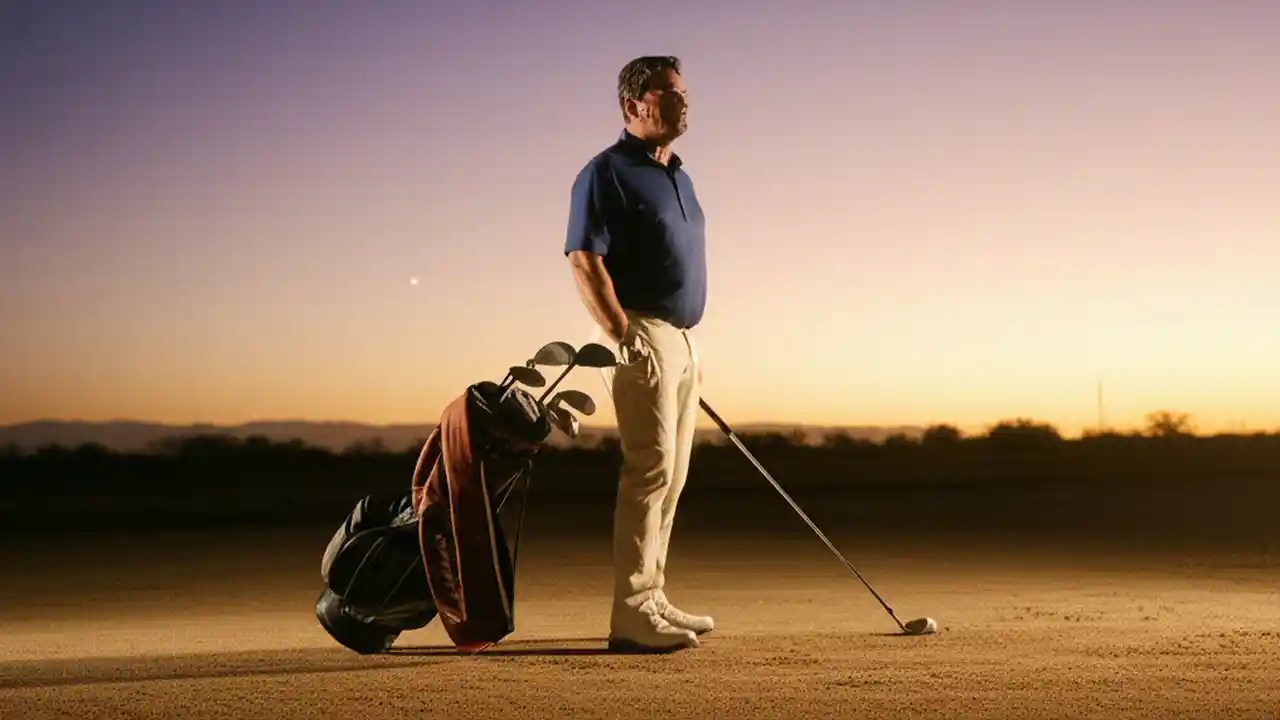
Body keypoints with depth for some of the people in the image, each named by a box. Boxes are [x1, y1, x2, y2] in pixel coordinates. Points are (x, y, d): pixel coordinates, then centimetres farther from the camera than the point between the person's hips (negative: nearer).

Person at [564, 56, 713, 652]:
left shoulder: (677, 176, 20)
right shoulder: (607, 173, -7)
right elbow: (584, 260, -16)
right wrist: (625, 337, -22)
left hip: (682, 340, 9)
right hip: (644, 337, -9)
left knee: (670, 475, 10)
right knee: (651, 469, -14)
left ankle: (652, 601, 17)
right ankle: (632, 615, -13)